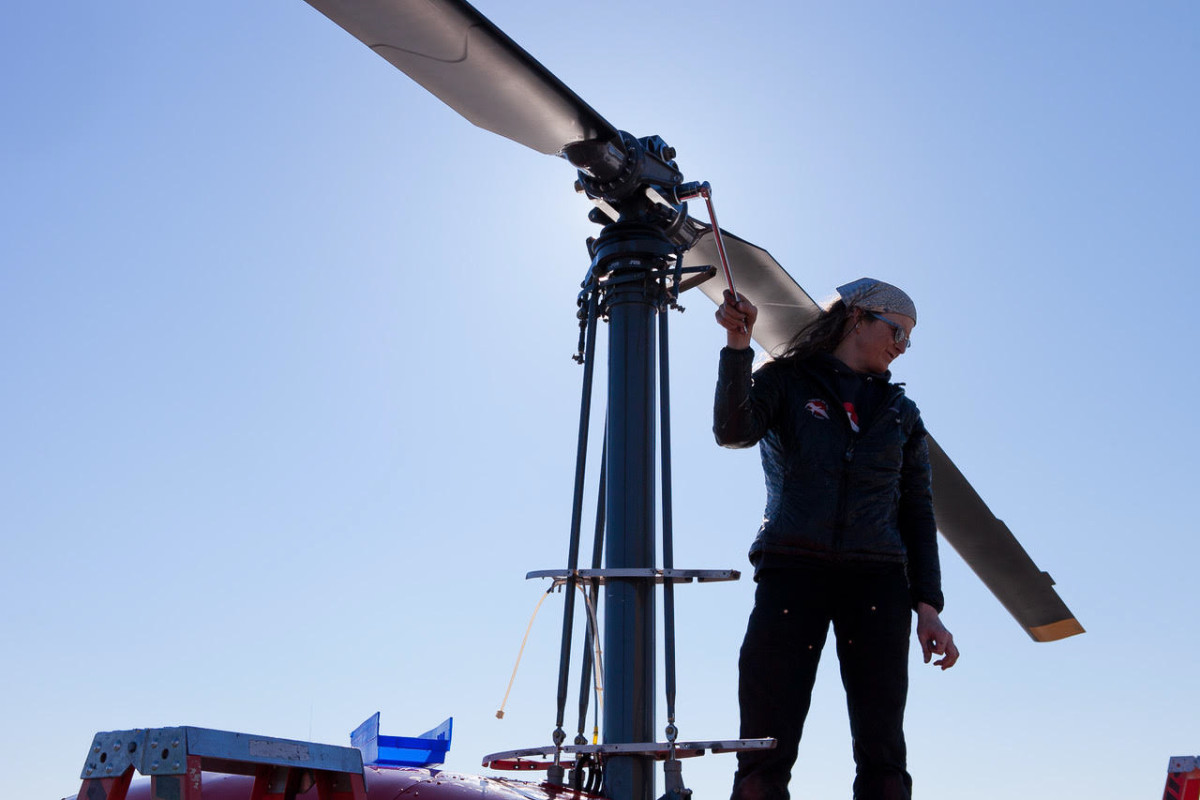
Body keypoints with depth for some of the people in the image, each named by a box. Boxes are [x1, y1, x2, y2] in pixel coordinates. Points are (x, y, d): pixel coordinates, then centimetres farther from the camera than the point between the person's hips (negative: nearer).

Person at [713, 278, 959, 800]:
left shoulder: (900, 412, 21)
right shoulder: (786, 381, 12)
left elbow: (917, 512, 15)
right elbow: (734, 431, -8)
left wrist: (927, 606, 5)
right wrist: (737, 345, -20)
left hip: (877, 581, 3)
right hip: (791, 572, -3)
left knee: (882, 752, -3)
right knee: (767, 748, -8)